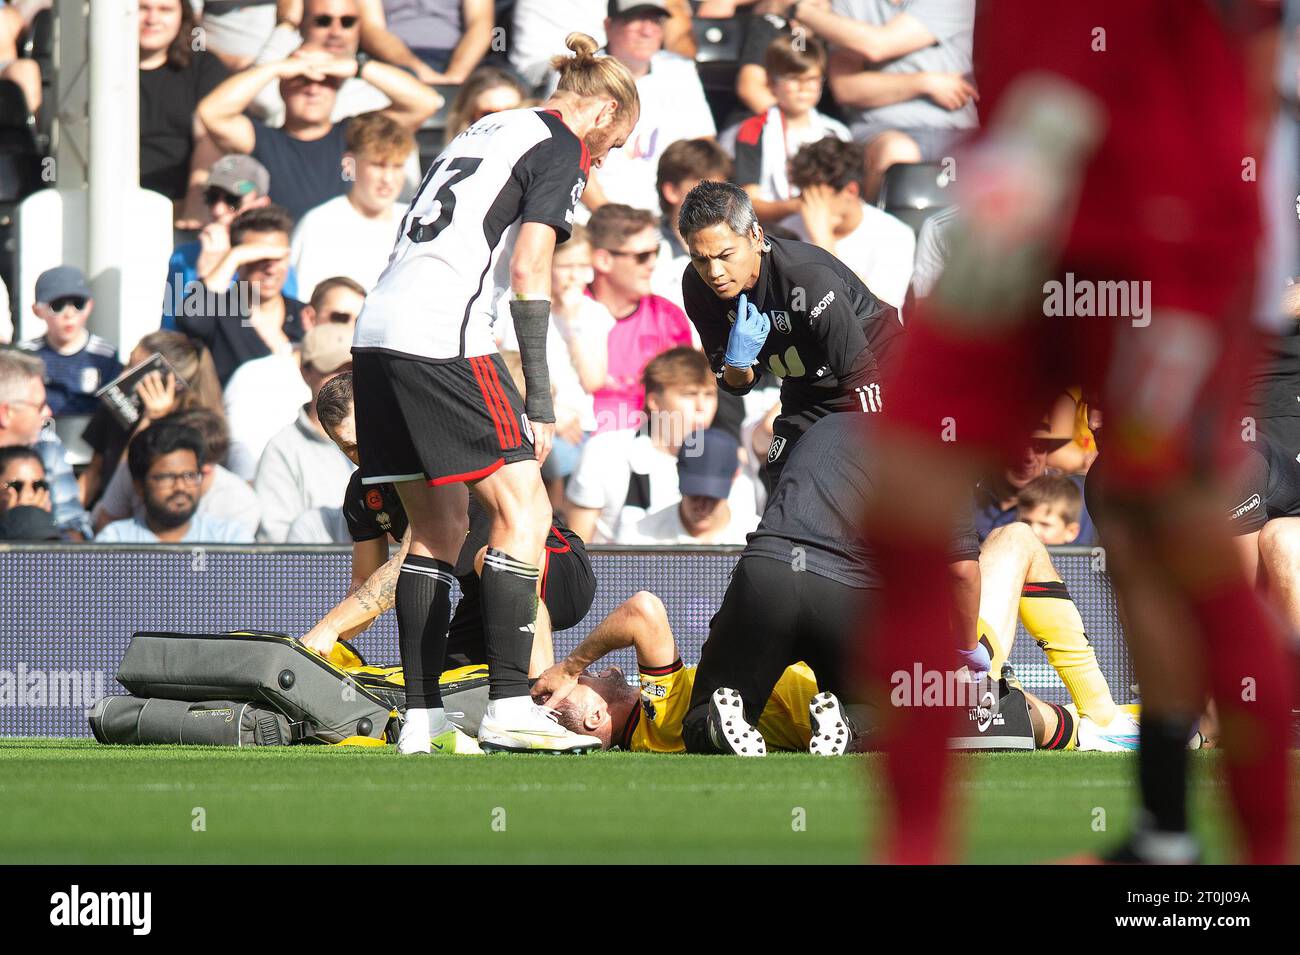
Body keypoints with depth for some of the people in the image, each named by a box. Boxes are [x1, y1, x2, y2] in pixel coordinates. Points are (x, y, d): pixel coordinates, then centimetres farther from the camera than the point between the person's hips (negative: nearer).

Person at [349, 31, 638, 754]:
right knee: (524, 510, -6)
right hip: (442, 339, -9)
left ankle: (422, 717, 9)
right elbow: (529, 270, -10)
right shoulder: (561, 149, 1)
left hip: (377, 332, 9)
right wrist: (541, 402, -9)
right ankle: (510, 709, -13)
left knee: (439, 525, 13)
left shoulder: (491, 130, 26)